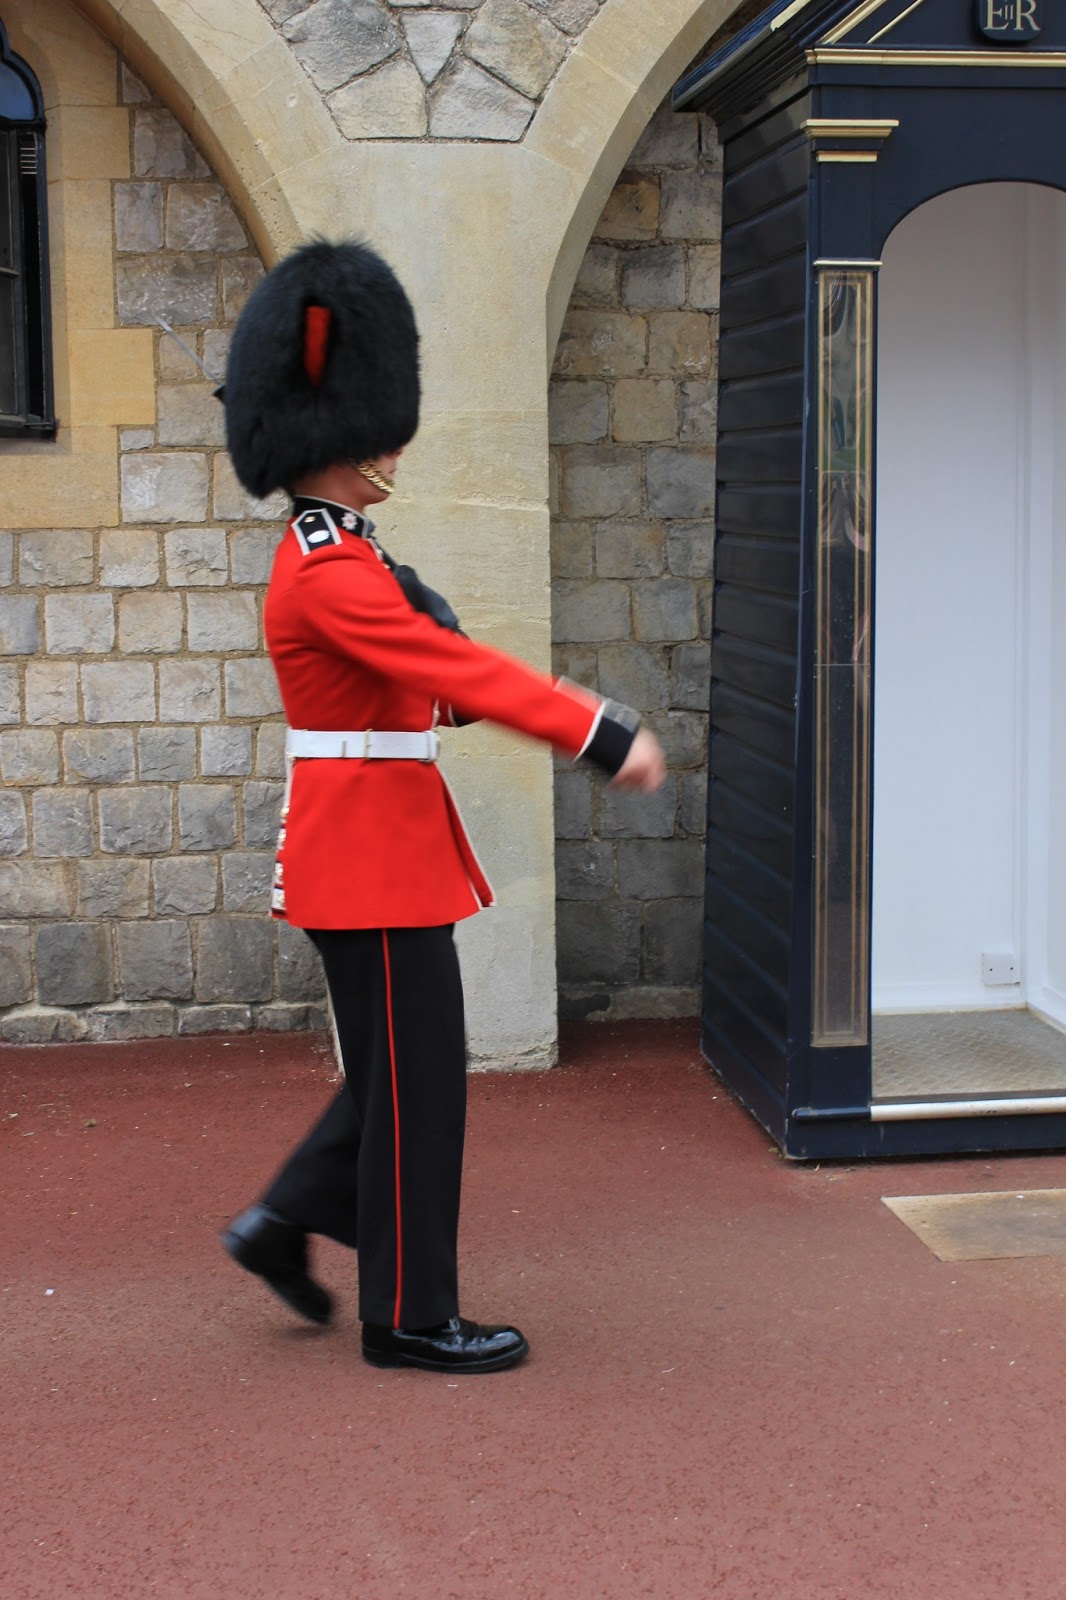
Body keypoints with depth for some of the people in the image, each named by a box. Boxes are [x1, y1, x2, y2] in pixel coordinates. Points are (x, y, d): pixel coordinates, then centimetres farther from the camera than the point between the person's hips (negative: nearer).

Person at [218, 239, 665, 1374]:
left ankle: (284, 1219, 28)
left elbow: (435, 672, 17)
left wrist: (581, 717, 9)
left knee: (404, 1065, 19)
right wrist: (601, 735, -28)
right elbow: (461, 672, -26)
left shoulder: (332, 555, 13)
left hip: (378, 845, 10)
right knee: (414, 1082, -1)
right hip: (373, 849, -10)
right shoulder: (330, 576, -20)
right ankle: (409, 1316, 9)